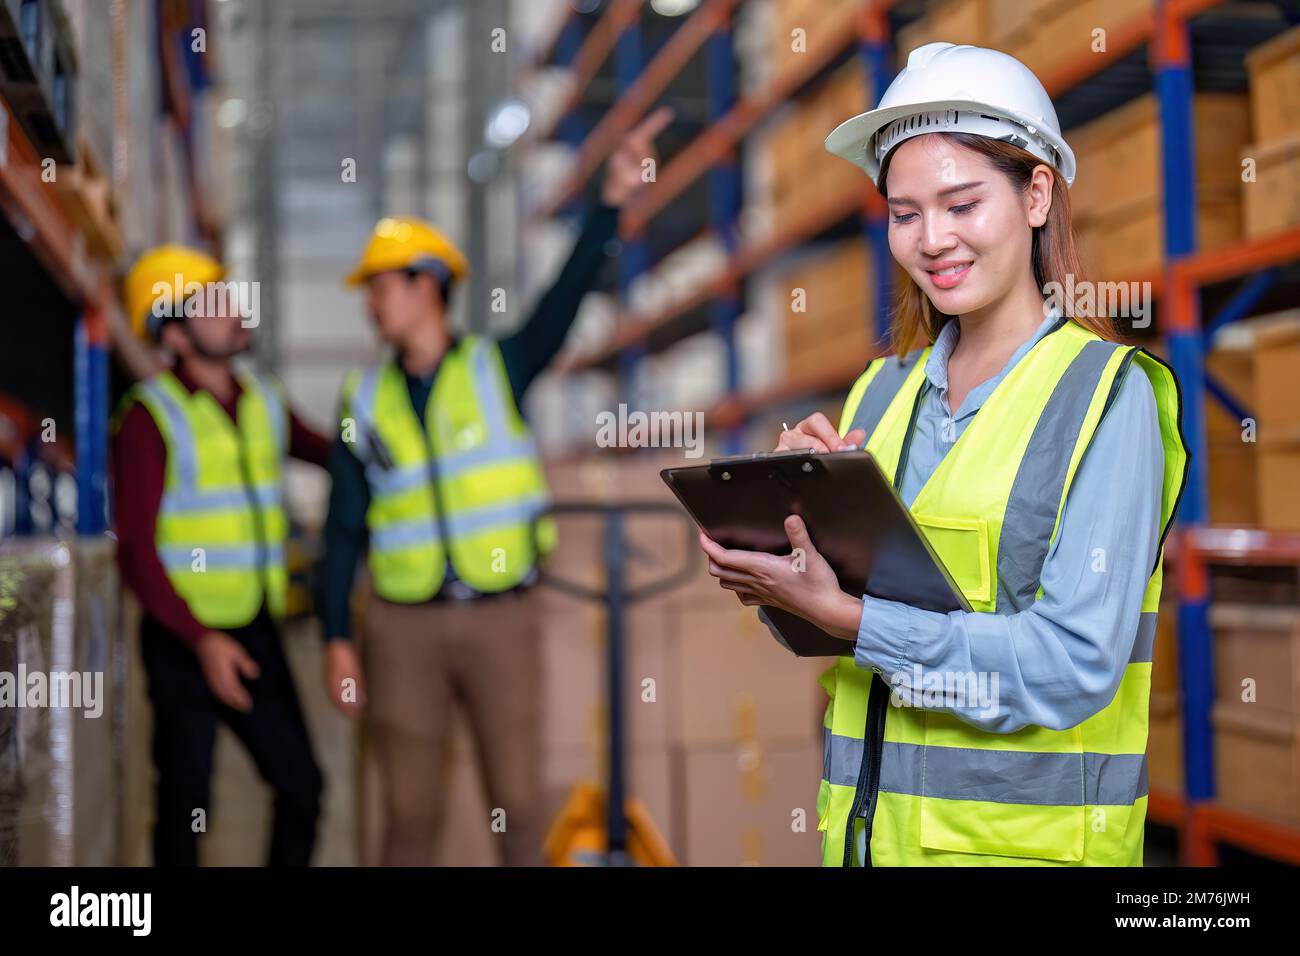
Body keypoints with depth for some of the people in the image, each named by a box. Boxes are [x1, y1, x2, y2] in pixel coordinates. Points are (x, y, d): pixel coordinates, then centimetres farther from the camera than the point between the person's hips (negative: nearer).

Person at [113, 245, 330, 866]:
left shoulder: (264, 401, 8)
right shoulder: (151, 416, -10)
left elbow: (324, 451, 26)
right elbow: (135, 550, -13)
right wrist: (201, 641, -20)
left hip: (256, 633, 6)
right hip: (184, 639, -5)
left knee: (300, 786, 7)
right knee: (185, 804, 4)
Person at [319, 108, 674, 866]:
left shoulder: (499, 369, 1)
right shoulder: (366, 403, 6)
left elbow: (566, 297, -15)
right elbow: (345, 529, 7)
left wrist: (613, 200, -27)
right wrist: (337, 640, 1)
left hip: (501, 614, -1)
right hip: (405, 624, 2)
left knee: (517, 796, 3)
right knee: (411, 806, 6)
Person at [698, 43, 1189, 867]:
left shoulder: (1109, 395, -10)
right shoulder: (882, 392, 6)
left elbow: (1077, 666, -19)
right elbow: (808, 625, 7)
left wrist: (843, 614, -23)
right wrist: (804, 509, -11)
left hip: (1025, 836, -5)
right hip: (870, 827, 5)